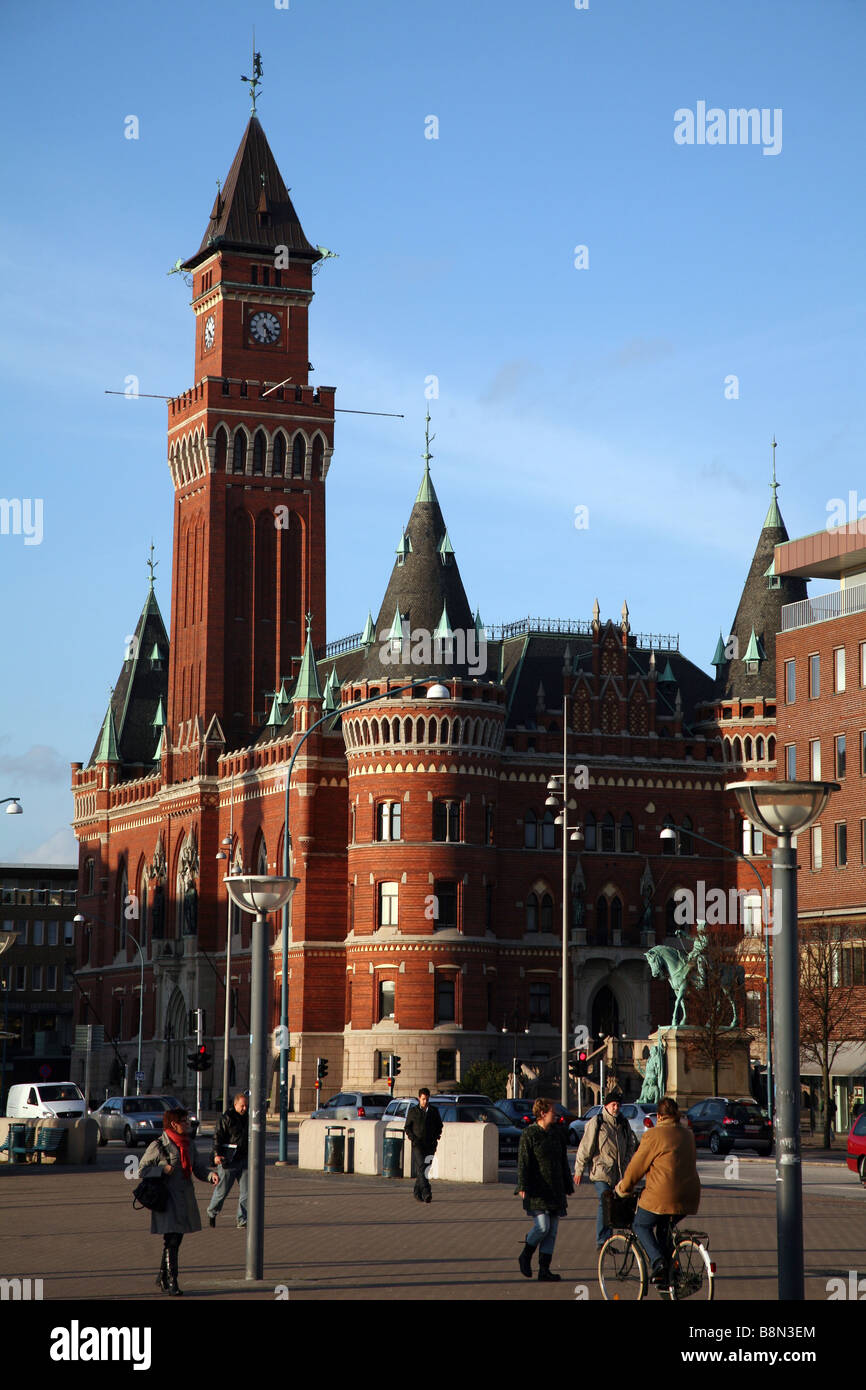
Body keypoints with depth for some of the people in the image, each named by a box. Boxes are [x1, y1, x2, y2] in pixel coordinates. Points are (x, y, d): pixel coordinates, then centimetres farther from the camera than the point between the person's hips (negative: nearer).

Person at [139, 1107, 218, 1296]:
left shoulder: (189, 1145, 12)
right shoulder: (158, 1146, -9)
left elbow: (198, 1167, 12)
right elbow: (142, 1170, -6)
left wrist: (211, 1175, -8)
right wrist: (163, 1169, -19)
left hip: (185, 1201, 7)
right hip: (167, 1201, -7)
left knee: (175, 1241, 13)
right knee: (171, 1241, -10)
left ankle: (162, 1279, 26)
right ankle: (171, 1282, -7)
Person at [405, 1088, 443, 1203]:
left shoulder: (434, 1111, 10)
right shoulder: (413, 1111, 4)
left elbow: (439, 1126, 19)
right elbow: (407, 1127, 9)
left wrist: (436, 1137, 2)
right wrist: (413, 1138, -6)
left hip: (430, 1145, 3)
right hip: (417, 1145, -3)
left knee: (423, 1169, 6)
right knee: (421, 1167, -17)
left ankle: (416, 1191, 22)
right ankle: (426, 1192, -27)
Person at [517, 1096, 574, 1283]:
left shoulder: (557, 1133, 14)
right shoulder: (529, 1134, -5)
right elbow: (523, 1162, -8)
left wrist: (567, 1188, 19)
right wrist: (523, 1187, -17)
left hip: (555, 1190, 6)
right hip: (537, 1190, -6)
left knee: (552, 1231, 2)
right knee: (543, 1226, -14)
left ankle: (544, 1269, 6)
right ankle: (525, 1256, 10)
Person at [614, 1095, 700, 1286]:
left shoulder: (653, 1135, -7)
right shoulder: (687, 1134, 14)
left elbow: (636, 1166, -1)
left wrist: (623, 1188, 15)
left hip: (661, 1195, -6)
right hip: (688, 1196, 6)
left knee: (642, 1226, 14)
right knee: (664, 1229, 26)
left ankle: (658, 1262, -8)